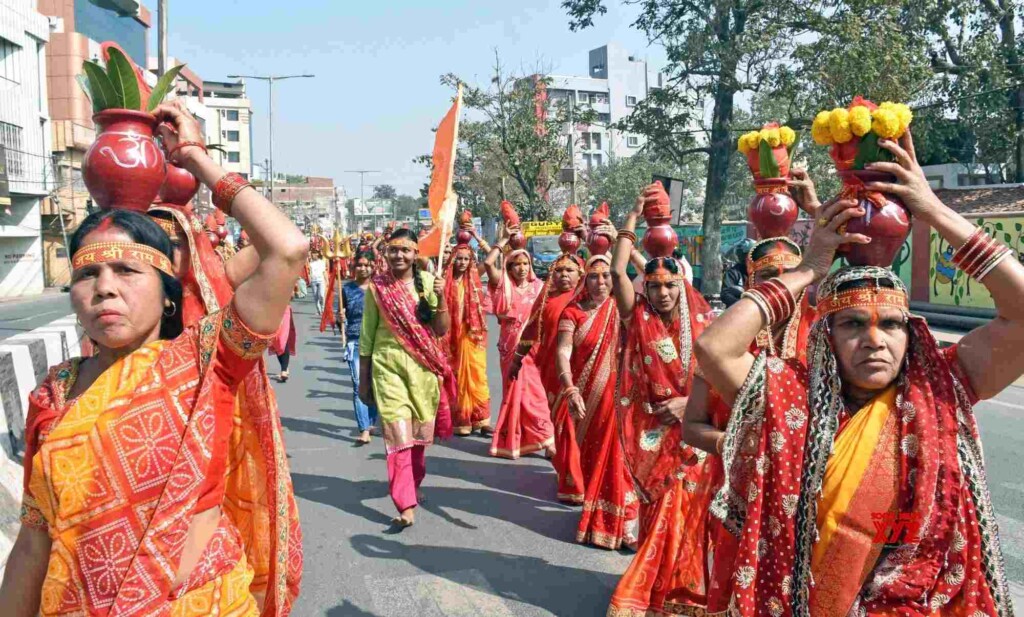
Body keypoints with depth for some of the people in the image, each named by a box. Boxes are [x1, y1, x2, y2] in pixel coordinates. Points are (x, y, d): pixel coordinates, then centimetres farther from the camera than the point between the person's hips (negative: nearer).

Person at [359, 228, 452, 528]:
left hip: (424, 367, 2)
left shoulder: (427, 282, 1)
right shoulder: (377, 286, -1)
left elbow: (441, 330, 0)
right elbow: (367, 336, 4)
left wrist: (441, 299, -16)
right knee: (399, 435, -9)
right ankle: (406, 506, -9)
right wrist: (363, 379, 4)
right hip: (388, 366, -2)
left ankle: (412, 486, 36)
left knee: (418, 435, 13)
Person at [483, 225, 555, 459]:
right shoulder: (504, 285, 1)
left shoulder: (538, 286, 4)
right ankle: (512, 440, 18)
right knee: (513, 392, 8)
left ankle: (546, 439, 2)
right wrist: (503, 240, -8)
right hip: (510, 346, 0)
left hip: (532, 346, 0)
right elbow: (488, 263, -13)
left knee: (533, 392, -3)